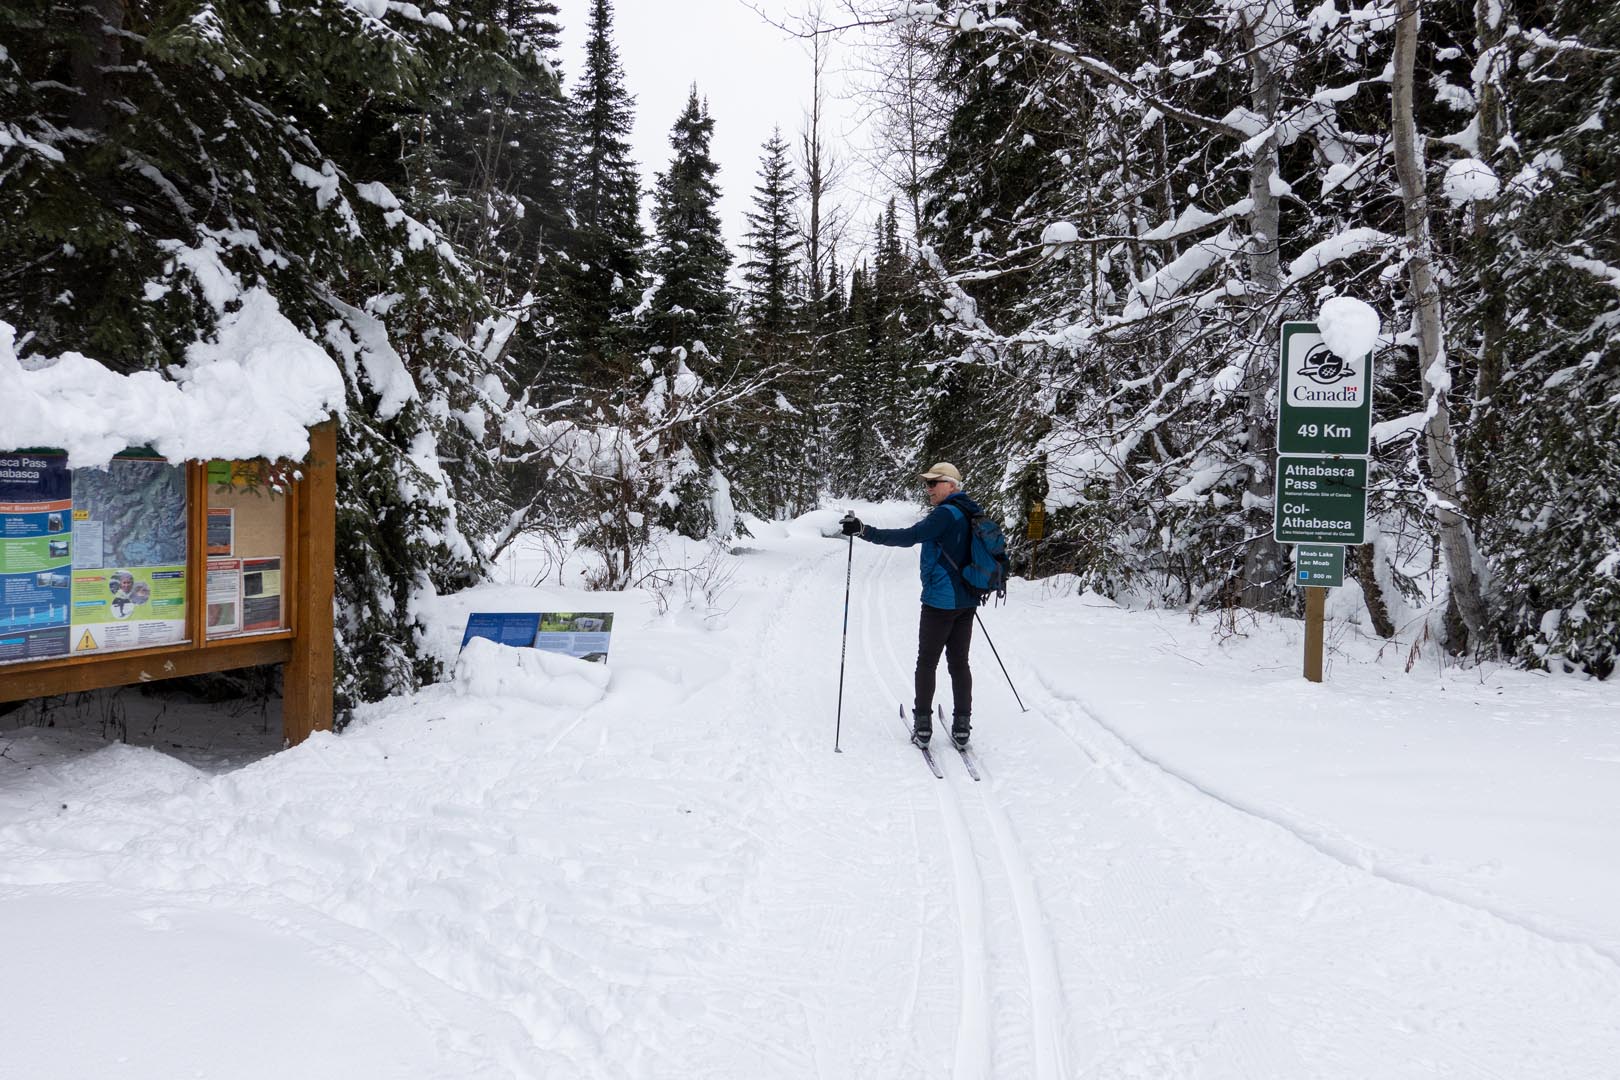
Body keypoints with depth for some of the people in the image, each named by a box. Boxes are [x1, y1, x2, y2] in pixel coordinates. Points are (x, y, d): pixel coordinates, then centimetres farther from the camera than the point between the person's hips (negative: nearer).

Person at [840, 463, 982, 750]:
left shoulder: (945, 514, -17)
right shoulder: (972, 515, 10)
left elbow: (909, 536, -28)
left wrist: (865, 531, -33)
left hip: (939, 602, -7)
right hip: (967, 602, 7)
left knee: (927, 663, 3)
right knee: (959, 662, 10)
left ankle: (922, 726, 6)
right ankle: (962, 727, 9)